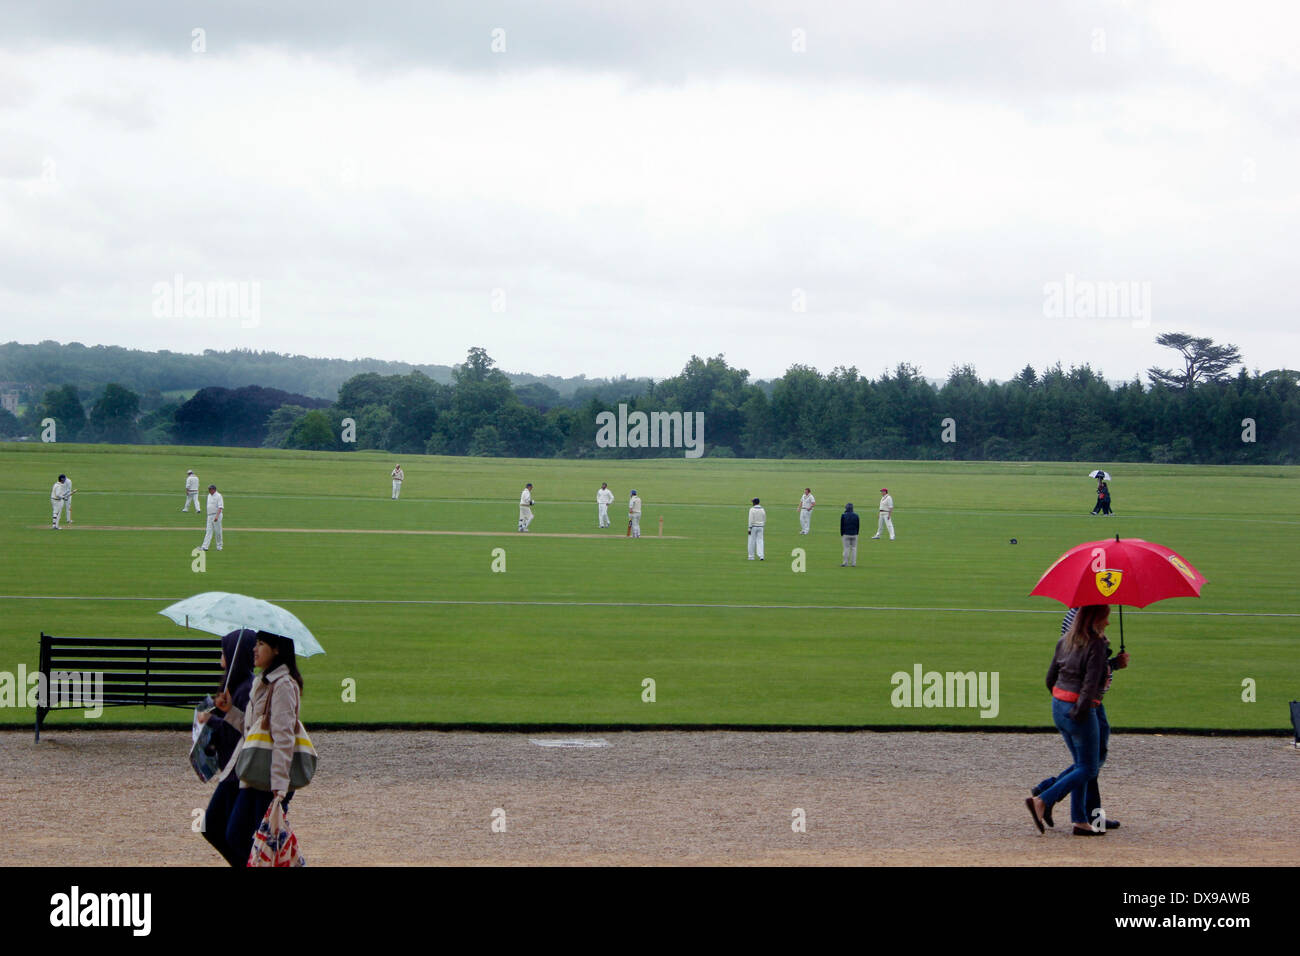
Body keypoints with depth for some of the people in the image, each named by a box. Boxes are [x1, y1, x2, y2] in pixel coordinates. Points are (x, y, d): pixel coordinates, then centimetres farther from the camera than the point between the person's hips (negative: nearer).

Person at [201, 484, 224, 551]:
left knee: (218, 531, 1)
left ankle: (219, 546, 13)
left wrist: (217, 516, -29)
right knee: (209, 531, -1)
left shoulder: (218, 496, -12)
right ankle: (205, 546, -10)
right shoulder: (209, 495, 13)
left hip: (217, 515, -7)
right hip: (209, 516, 7)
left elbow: (220, 507, -19)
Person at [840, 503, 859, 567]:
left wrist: (841, 534, 6)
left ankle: (845, 563, -1)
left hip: (846, 534, -2)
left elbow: (842, 526, -2)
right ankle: (853, 563, 4)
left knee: (846, 548, 1)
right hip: (854, 535, 2)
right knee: (854, 548, 5)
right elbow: (858, 526, 7)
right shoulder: (856, 515, 2)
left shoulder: (843, 515, -5)